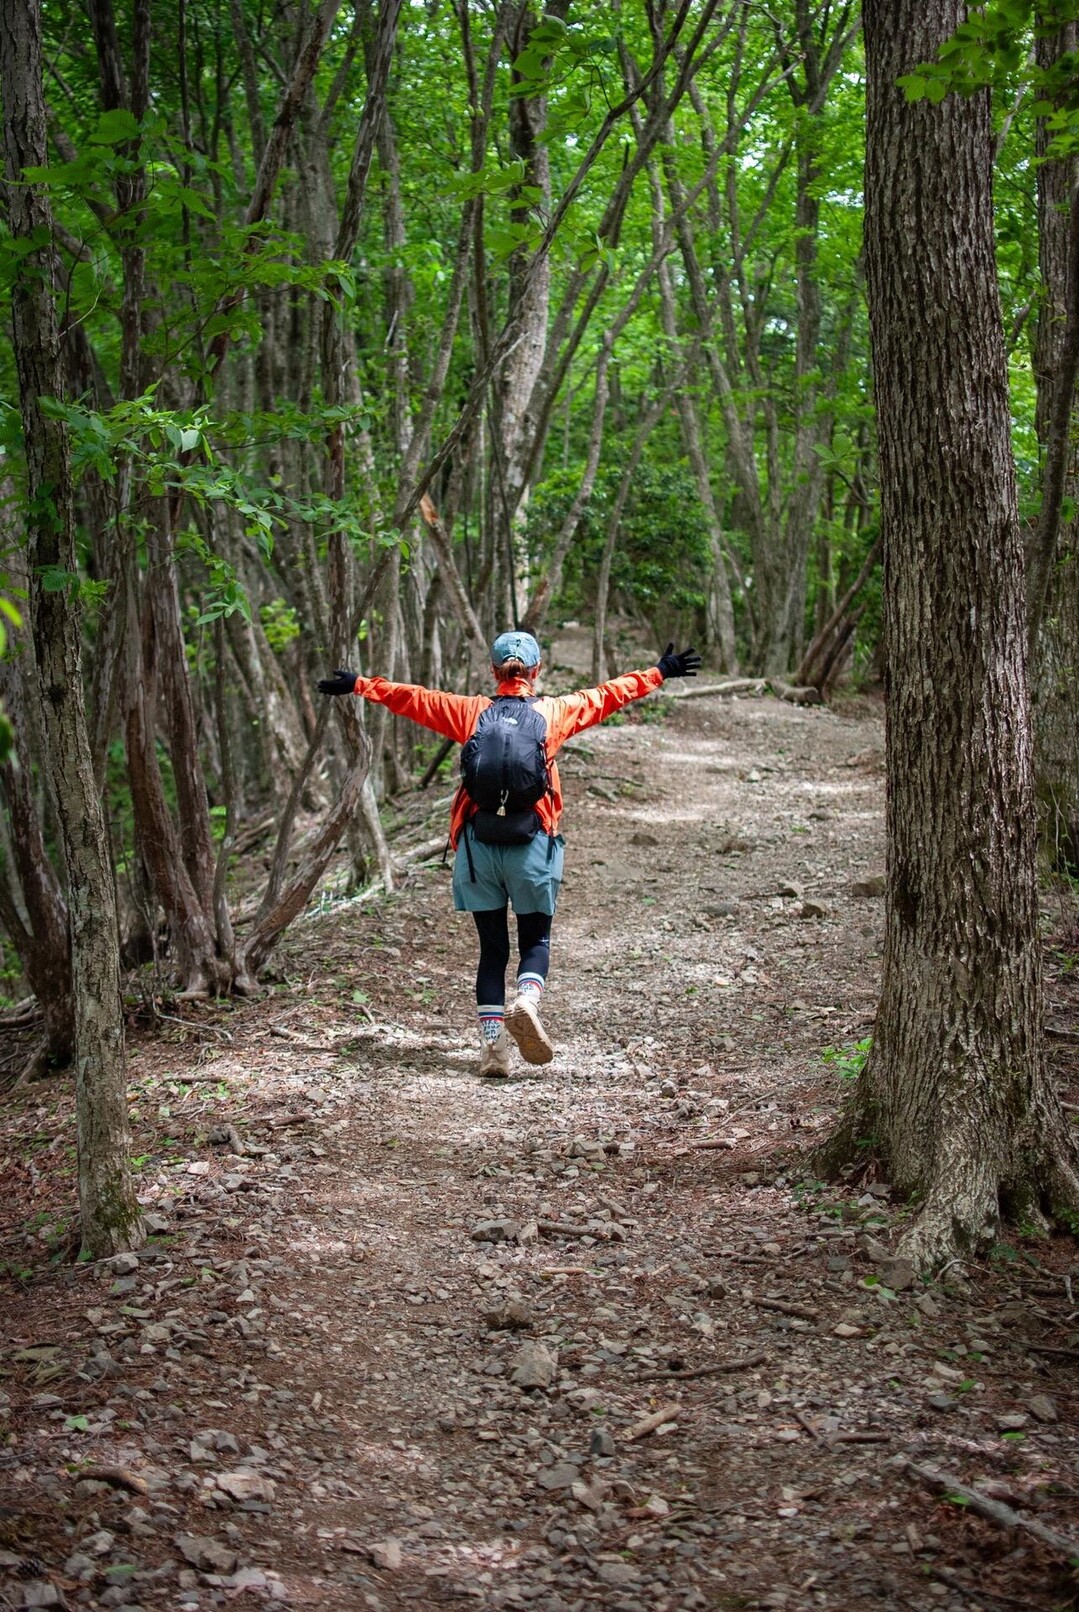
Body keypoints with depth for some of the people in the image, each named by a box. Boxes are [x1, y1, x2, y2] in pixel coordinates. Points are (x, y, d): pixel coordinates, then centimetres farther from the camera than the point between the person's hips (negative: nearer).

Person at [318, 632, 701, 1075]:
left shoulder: (472, 711, 7)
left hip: (478, 844, 1)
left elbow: (413, 698, 10)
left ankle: (491, 1040, -2)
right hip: (531, 846, -1)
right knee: (535, 940, 11)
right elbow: (608, 695, 14)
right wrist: (659, 672, 24)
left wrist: (358, 684, 19)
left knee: (491, 946, 9)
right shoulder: (554, 711, 6)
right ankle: (526, 1001, -19)